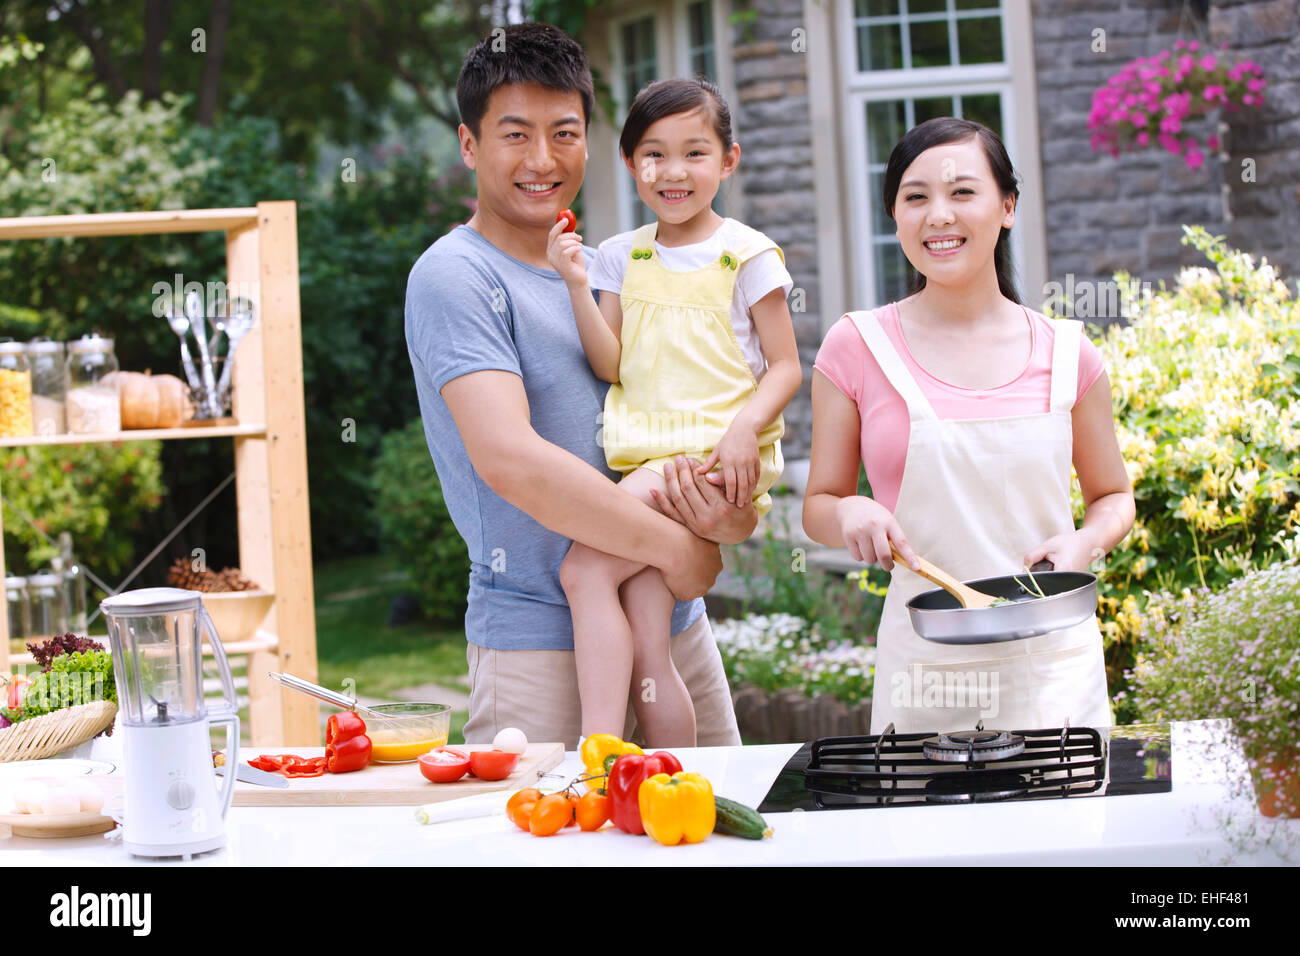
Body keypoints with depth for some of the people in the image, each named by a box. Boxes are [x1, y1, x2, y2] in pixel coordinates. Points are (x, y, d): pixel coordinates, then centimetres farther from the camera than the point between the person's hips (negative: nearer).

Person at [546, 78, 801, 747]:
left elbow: (785, 367, 2)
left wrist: (745, 426, -16)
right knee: (645, 647, -9)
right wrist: (578, 285, -5)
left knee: (584, 569, -22)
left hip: (719, 455, -4)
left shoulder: (746, 255, 3)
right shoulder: (621, 257, 15)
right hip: (649, 462, 4)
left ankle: (598, 742, -19)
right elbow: (611, 366, 7)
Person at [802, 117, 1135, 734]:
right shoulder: (857, 349, -1)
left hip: (1052, 663, 1)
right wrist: (850, 515, -15)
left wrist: (1084, 544, -5)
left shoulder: (1064, 353, 3)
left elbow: (1112, 495, 15)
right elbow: (819, 505, 7)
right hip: (924, 656, -1)